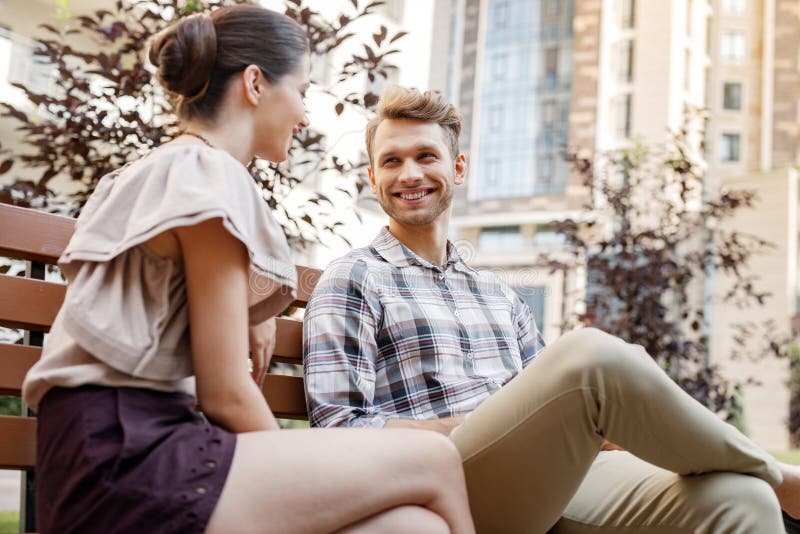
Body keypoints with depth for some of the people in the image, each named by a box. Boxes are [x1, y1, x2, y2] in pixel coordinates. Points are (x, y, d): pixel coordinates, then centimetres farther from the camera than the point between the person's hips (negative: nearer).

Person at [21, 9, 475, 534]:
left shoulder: (162, 170, 22)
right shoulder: (211, 176, -8)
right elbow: (225, 394, -11)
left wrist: (255, 309, 34)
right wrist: (303, 486, 2)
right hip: (122, 458, -9)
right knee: (432, 459, -12)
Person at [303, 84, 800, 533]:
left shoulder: (500, 296, 27)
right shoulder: (354, 281, 7)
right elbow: (338, 430, -4)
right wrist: (485, 423, -10)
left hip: (551, 480, 6)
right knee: (592, 352, -31)